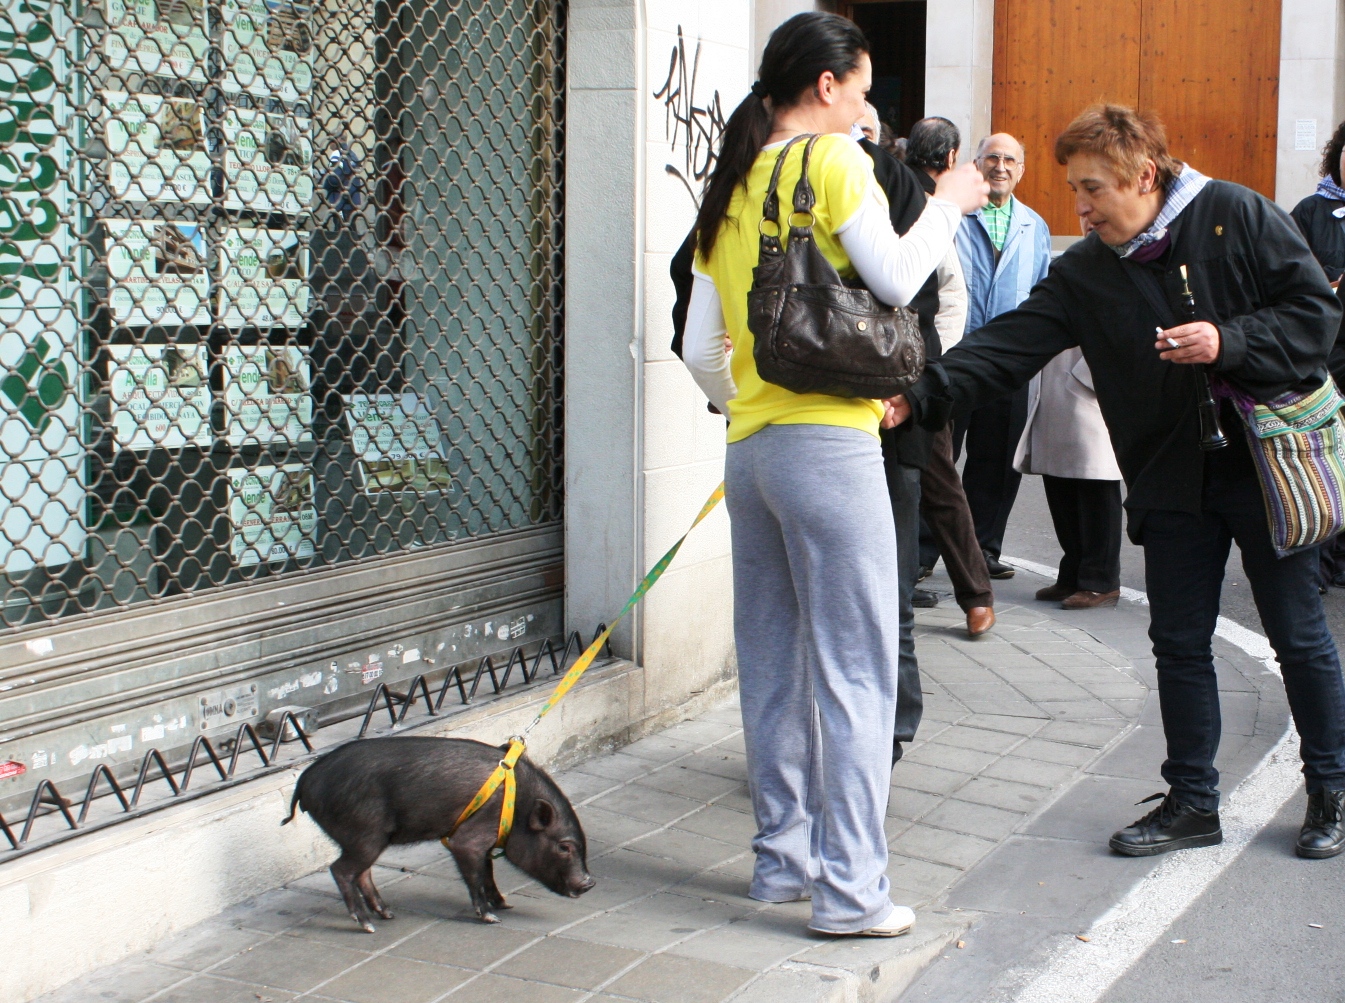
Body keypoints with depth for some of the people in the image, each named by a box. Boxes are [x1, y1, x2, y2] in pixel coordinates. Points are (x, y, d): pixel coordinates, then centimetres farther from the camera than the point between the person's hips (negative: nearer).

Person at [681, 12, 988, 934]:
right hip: (829, 446, -8)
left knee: (772, 666, 13)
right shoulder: (832, 159, -4)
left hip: (749, 447, 8)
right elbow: (894, 278, -14)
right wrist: (948, 204, 1)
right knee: (855, 667, -3)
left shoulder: (729, 187, 16)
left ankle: (783, 858, 22)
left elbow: (701, 352, 15)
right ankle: (850, 888, 0)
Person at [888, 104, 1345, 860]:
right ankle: (1192, 803, 21)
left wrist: (1230, 343, -21)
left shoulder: (1237, 217, -7)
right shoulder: (1084, 273, 4)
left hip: (1265, 462, -4)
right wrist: (922, 397, -18)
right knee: (1179, 643, 8)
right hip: (1172, 482, 4)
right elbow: (1008, 347, -5)